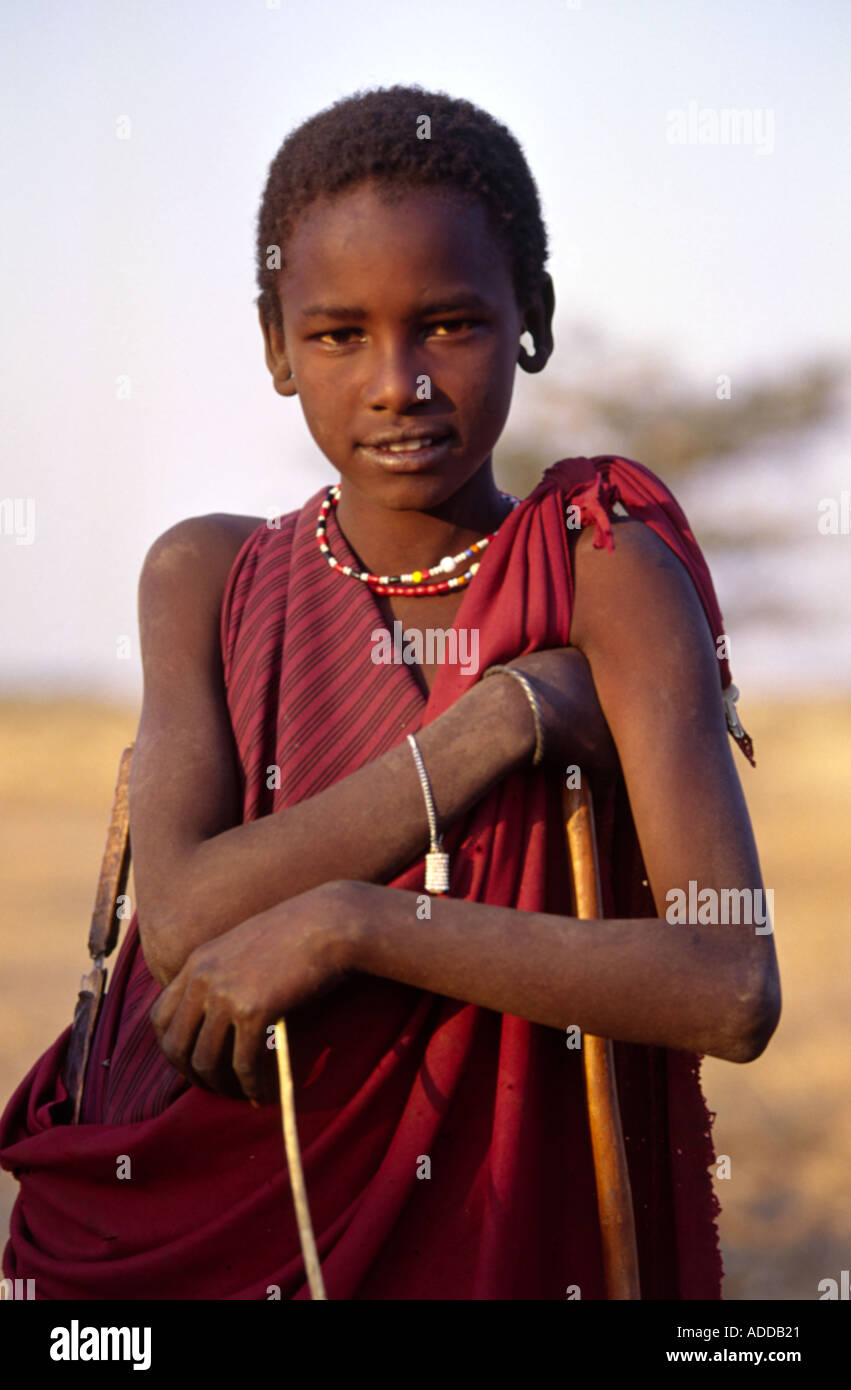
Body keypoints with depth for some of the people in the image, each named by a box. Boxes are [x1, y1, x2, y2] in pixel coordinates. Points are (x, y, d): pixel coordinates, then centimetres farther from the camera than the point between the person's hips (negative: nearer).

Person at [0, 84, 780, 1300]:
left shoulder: (610, 576, -10)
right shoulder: (205, 576, 0)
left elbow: (734, 992, -21)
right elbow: (183, 924, -15)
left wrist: (347, 922, -25)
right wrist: (503, 719, -19)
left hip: (487, 1237, -2)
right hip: (187, 1228, 2)